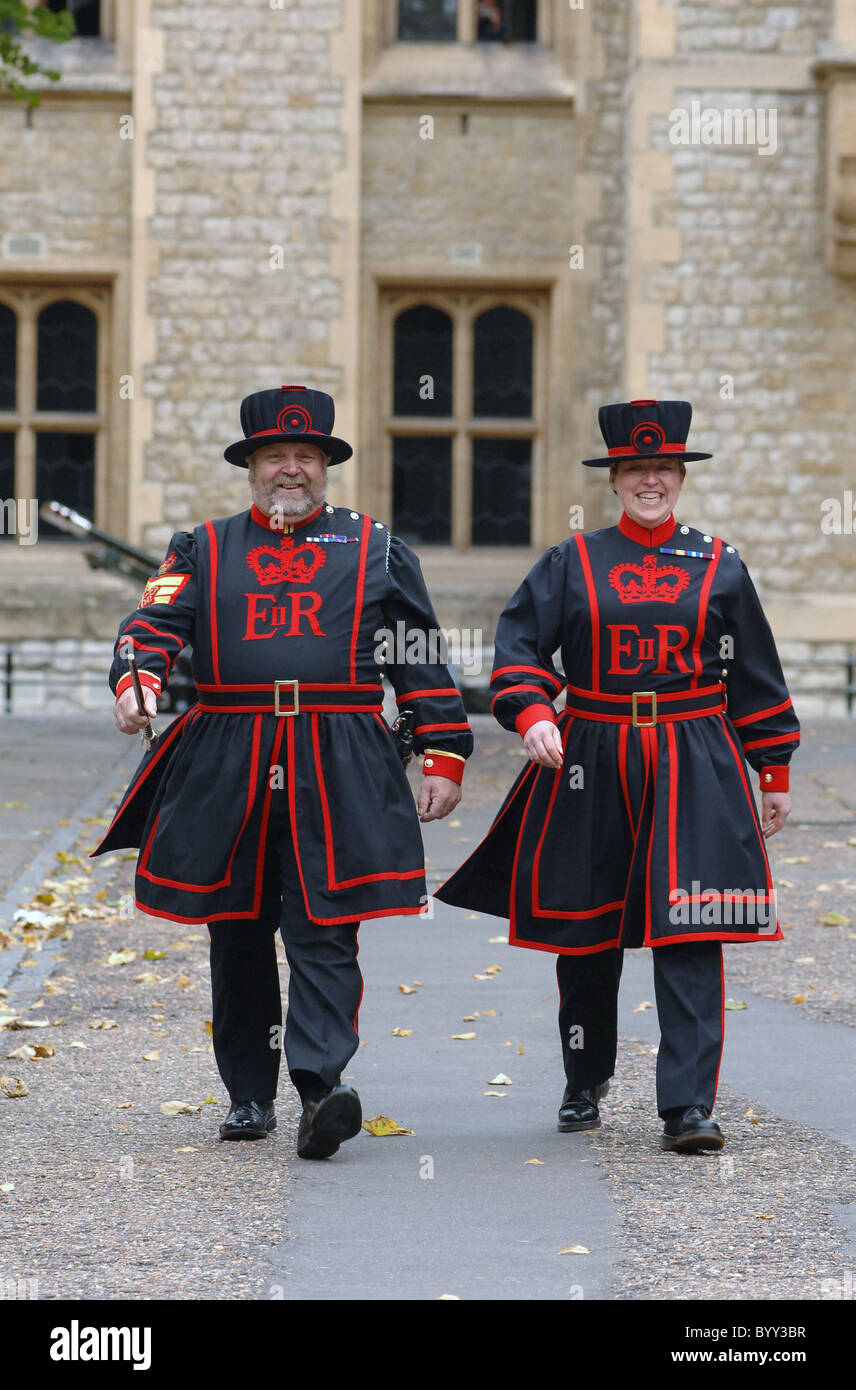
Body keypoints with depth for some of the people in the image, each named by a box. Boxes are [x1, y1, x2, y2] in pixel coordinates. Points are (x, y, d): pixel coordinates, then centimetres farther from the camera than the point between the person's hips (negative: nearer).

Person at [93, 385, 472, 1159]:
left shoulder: (376, 551, 12)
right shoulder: (202, 551, 13)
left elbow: (424, 661, 11)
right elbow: (155, 624, 0)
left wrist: (444, 758, 4)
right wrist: (136, 684, -21)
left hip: (338, 774, -2)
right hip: (226, 771, 2)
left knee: (324, 934, -12)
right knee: (237, 936, 7)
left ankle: (321, 1083, -20)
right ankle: (250, 1095, 16)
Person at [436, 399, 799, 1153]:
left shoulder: (719, 566, 8)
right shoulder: (571, 562, 6)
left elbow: (756, 676, 11)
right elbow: (519, 646, -2)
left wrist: (774, 773, 10)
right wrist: (532, 715, -21)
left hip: (693, 771, -1)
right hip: (590, 765, 1)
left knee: (691, 935, -10)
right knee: (586, 933, 9)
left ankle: (689, 1106, -13)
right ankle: (585, 1086, 28)